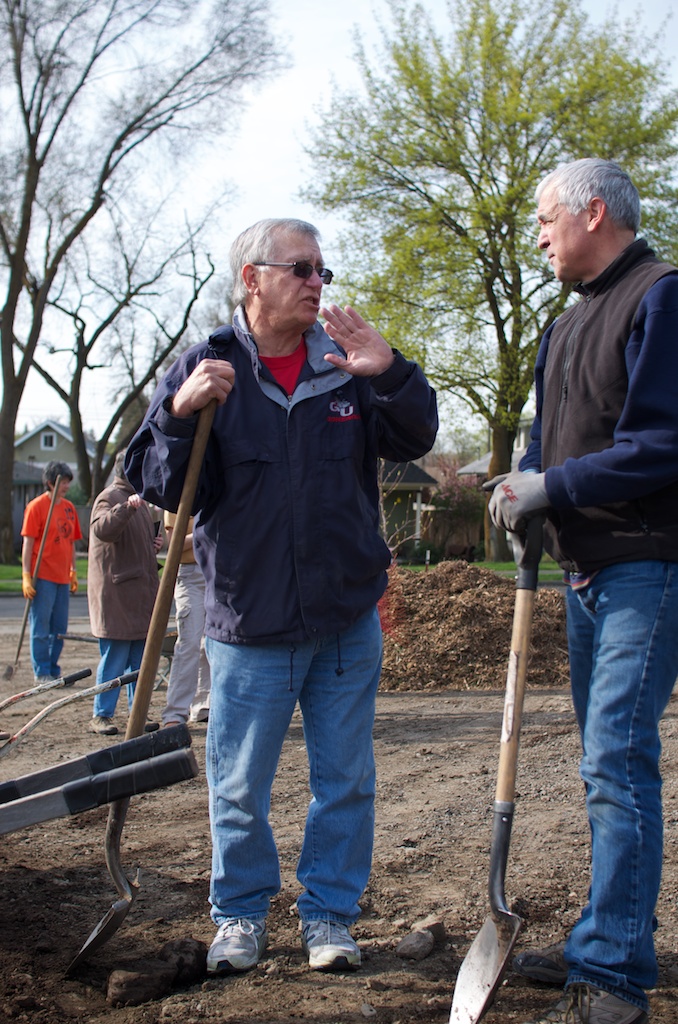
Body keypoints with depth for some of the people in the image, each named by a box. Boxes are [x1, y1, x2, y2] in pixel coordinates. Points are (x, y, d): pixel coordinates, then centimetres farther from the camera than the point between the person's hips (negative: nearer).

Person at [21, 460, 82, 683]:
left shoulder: (69, 508, 13)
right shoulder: (36, 506, -6)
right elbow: (28, 543, -8)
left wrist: (73, 573, 16)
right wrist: (26, 576, -13)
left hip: (62, 578, 6)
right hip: (43, 576, -6)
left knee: (60, 629, 10)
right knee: (41, 628, -1)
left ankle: (53, 671, 19)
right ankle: (41, 673, 5)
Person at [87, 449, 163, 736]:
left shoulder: (137, 500, 21)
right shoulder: (110, 497, -8)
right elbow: (102, 530, -29)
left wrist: (153, 545, 11)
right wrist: (126, 508, -44)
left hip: (140, 593, 9)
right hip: (115, 594, -9)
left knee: (140, 658, 10)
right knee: (114, 657, -6)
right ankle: (101, 715, 2)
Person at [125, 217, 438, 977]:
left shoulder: (347, 366, 3)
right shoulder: (205, 367, -2)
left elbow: (414, 441, -3)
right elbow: (159, 486, -5)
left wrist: (390, 373, -20)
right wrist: (182, 413, -23)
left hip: (347, 620, 2)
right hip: (250, 624, -2)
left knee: (346, 780, 10)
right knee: (238, 788, 7)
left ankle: (328, 913, 26)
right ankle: (240, 914, 27)